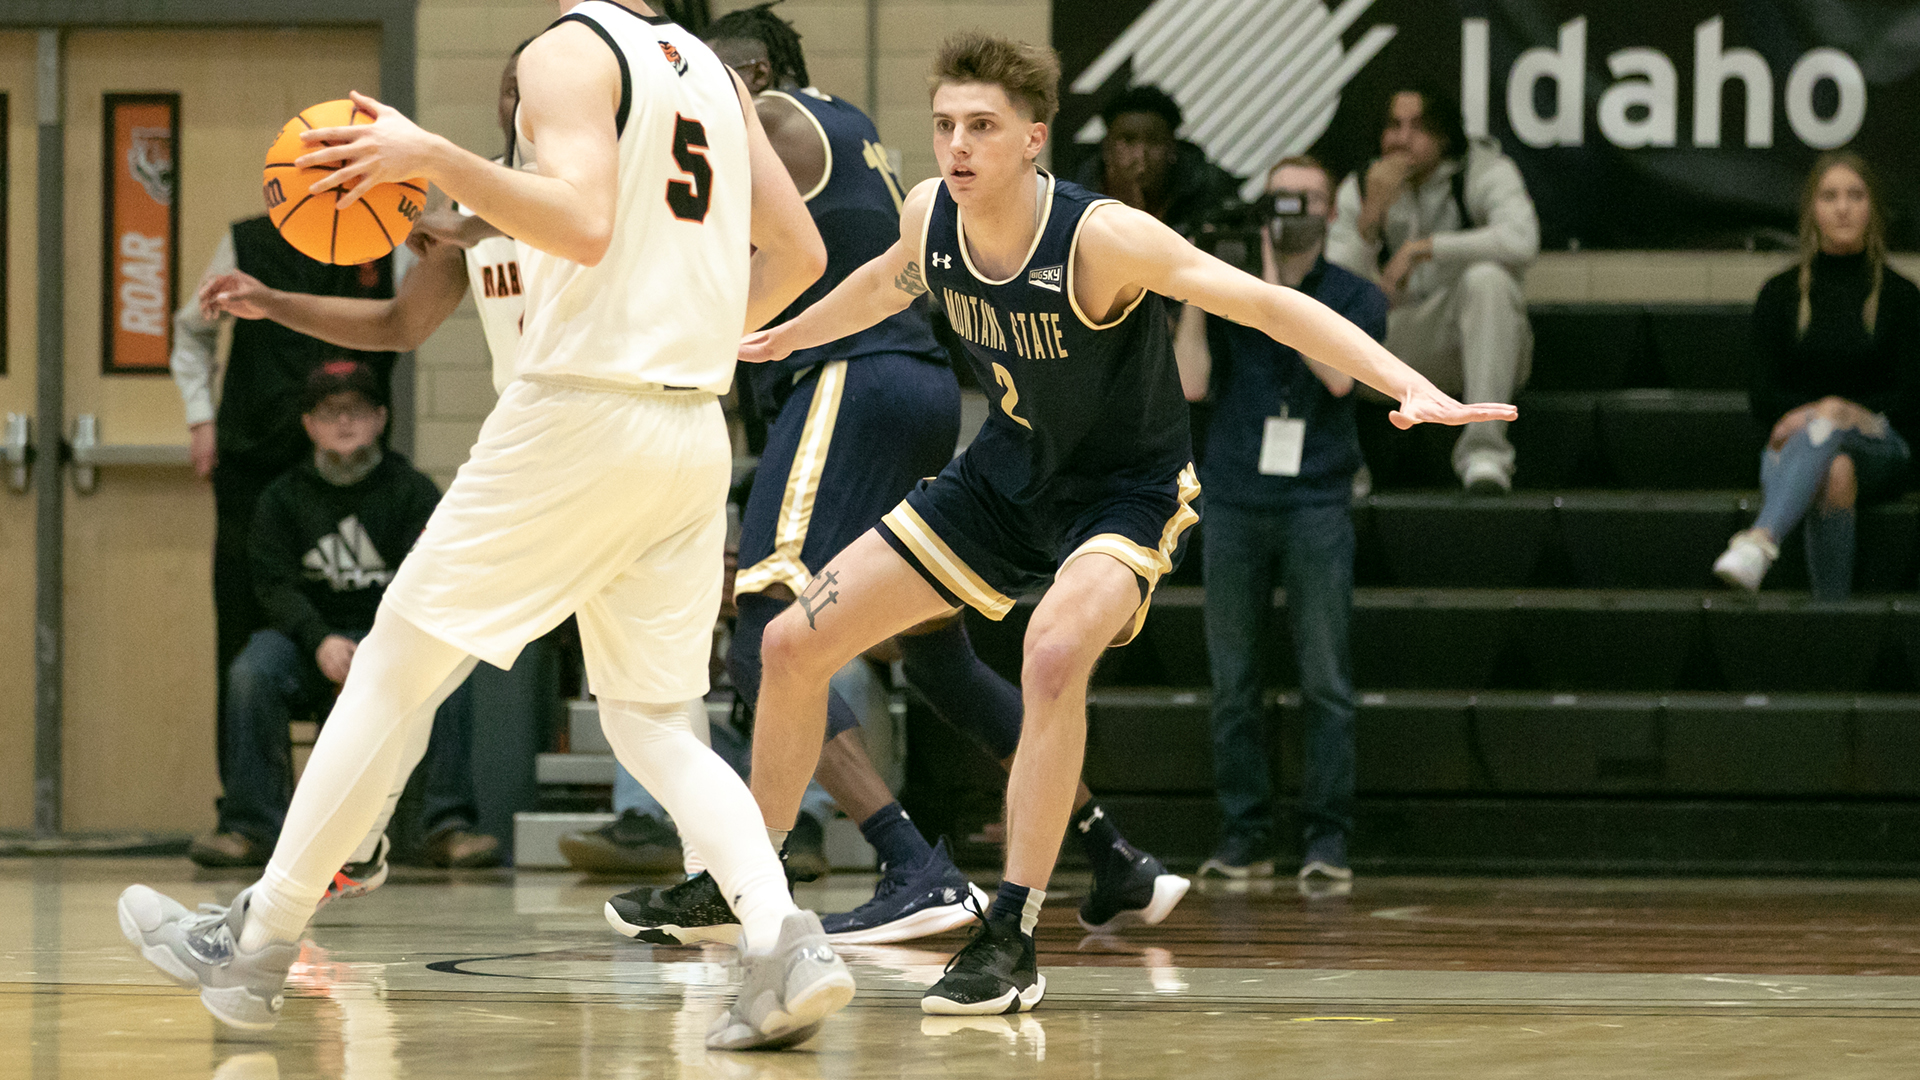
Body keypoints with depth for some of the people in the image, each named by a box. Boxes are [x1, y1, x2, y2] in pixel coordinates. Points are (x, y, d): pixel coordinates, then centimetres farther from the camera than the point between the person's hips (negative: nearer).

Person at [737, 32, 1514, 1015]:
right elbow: (888, 282, 15)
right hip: (1005, 476, 7)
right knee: (794, 646, 5)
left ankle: (1010, 942, -30)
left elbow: (1268, 305, -34)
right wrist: (784, 338, 33)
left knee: (1054, 654, -37)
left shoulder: (1101, 238, -29)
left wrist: (1415, 390, -45)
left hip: (1124, 490, -7)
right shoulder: (929, 216, -11)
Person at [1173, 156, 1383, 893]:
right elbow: (1191, 383, -1)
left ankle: (1327, 838, -4)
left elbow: (1339, 375, -11)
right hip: (1234, 500, 2)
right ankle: (1243, 833, 7)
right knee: (1232, 682, 2)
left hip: (1316, 504, -2)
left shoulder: (1355, 298, 7)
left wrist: (1277, 294, -11)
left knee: (1325, 680, -6)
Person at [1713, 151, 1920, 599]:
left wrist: (1839, 413, -13)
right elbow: (1764, 399, 5)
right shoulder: (1781, 294, 10)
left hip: (1877, 448, -1)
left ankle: (1760, 542, -63)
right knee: (1833, 474, -38)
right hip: (1795, 446, 1)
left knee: (1824, 435, -38)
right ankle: (1830, 609, -52)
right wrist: (1818, 412, -15)